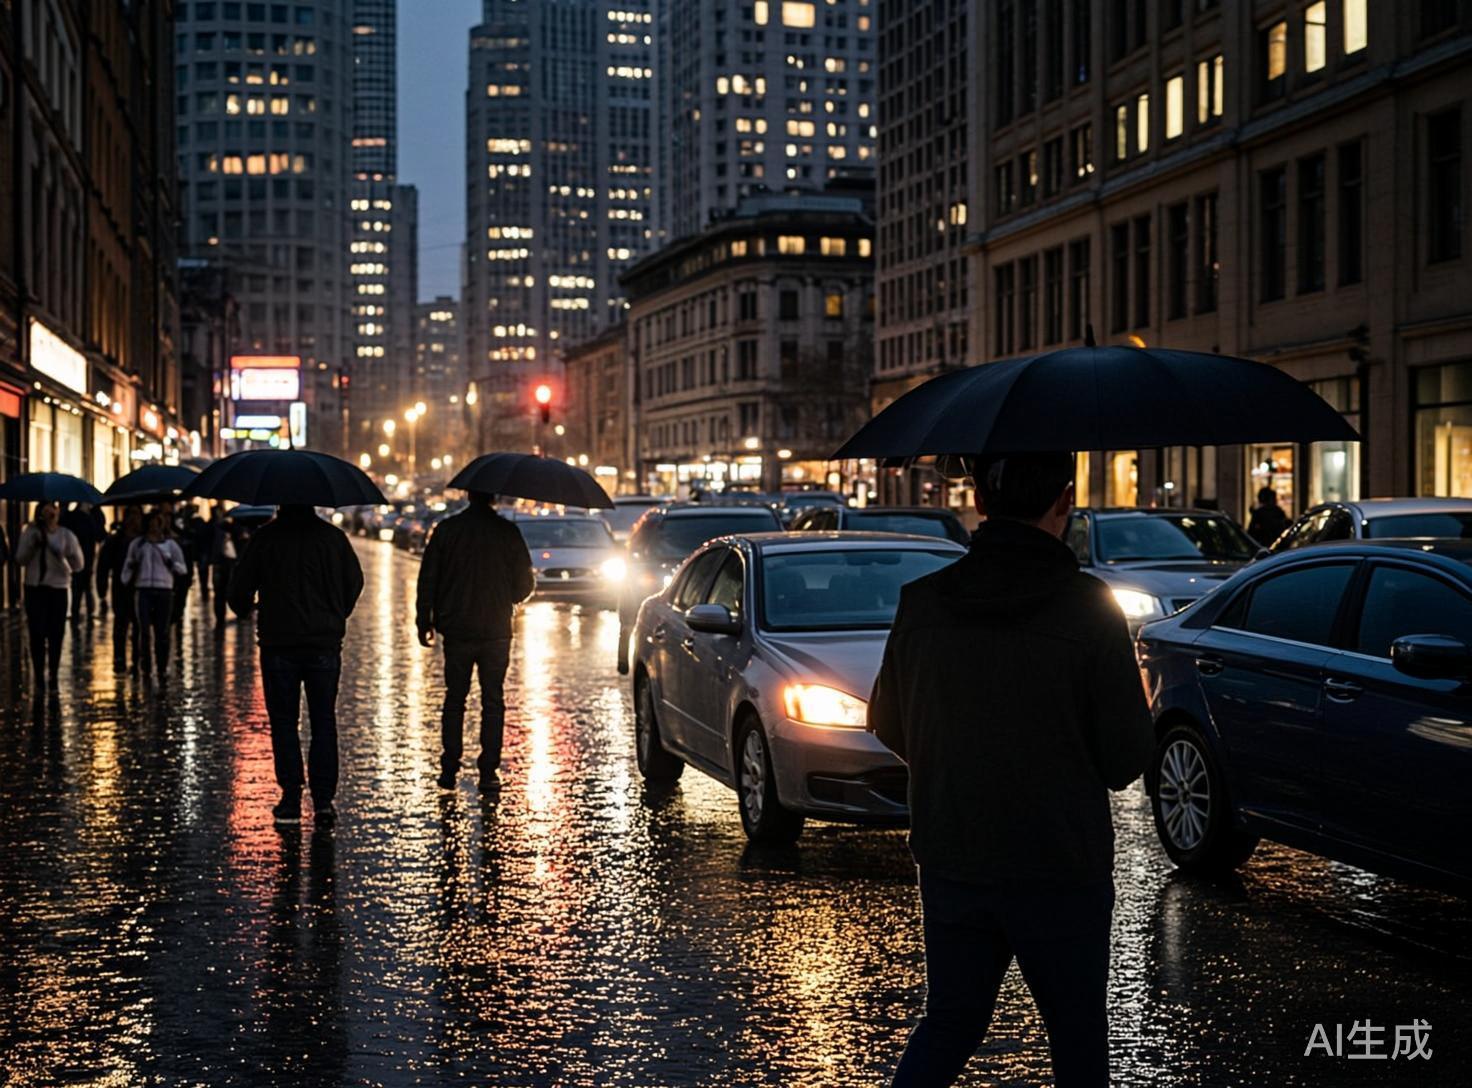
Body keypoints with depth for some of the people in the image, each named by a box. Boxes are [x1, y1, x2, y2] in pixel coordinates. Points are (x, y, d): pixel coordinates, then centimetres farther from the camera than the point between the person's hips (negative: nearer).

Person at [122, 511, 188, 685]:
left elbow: (182, 568, 10)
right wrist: (126, 581, 4)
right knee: (144, 631, -7)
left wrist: (169, 562, -7)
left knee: (162, 632, 1)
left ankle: (163, 670, 7)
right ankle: (146, 669, -3)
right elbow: (128, 565, 20)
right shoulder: (137, 544, 14)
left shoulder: (170, 544, 10)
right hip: (143, 590, 0)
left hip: (164, 590, 0)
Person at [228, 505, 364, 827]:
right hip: (325, 643, 1)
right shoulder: (333, 536, 1)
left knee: (284, 723, 8)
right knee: (324, 722, 8)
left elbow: (238, 588, -2)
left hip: (278, 645, -1)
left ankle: (291, 801, 6)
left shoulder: (265, 537, -5)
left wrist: (244, 611, 20)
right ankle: (323, 800, 1)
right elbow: (354, 582, 7)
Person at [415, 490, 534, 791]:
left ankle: (449, 769, 8)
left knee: (454, 699, 11)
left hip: (456, 631, 1)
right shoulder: (508, 532, -5)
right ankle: (488, 771, 2)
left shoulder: (447, 529, -3)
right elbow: (525, 584, 0)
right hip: (496, 632, -1)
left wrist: (425, 622, 8)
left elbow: (427, 579, -1)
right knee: (493, 701, 6)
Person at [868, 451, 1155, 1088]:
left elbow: (889, 727, 7)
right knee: (1077, 1033, 14)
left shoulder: (921, 603, -5)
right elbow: (1126, 760, -11)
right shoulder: (1090, 611, -16)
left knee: (950, 1022, 19)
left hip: (949, 862, 4)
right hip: (1061, 871, -3)